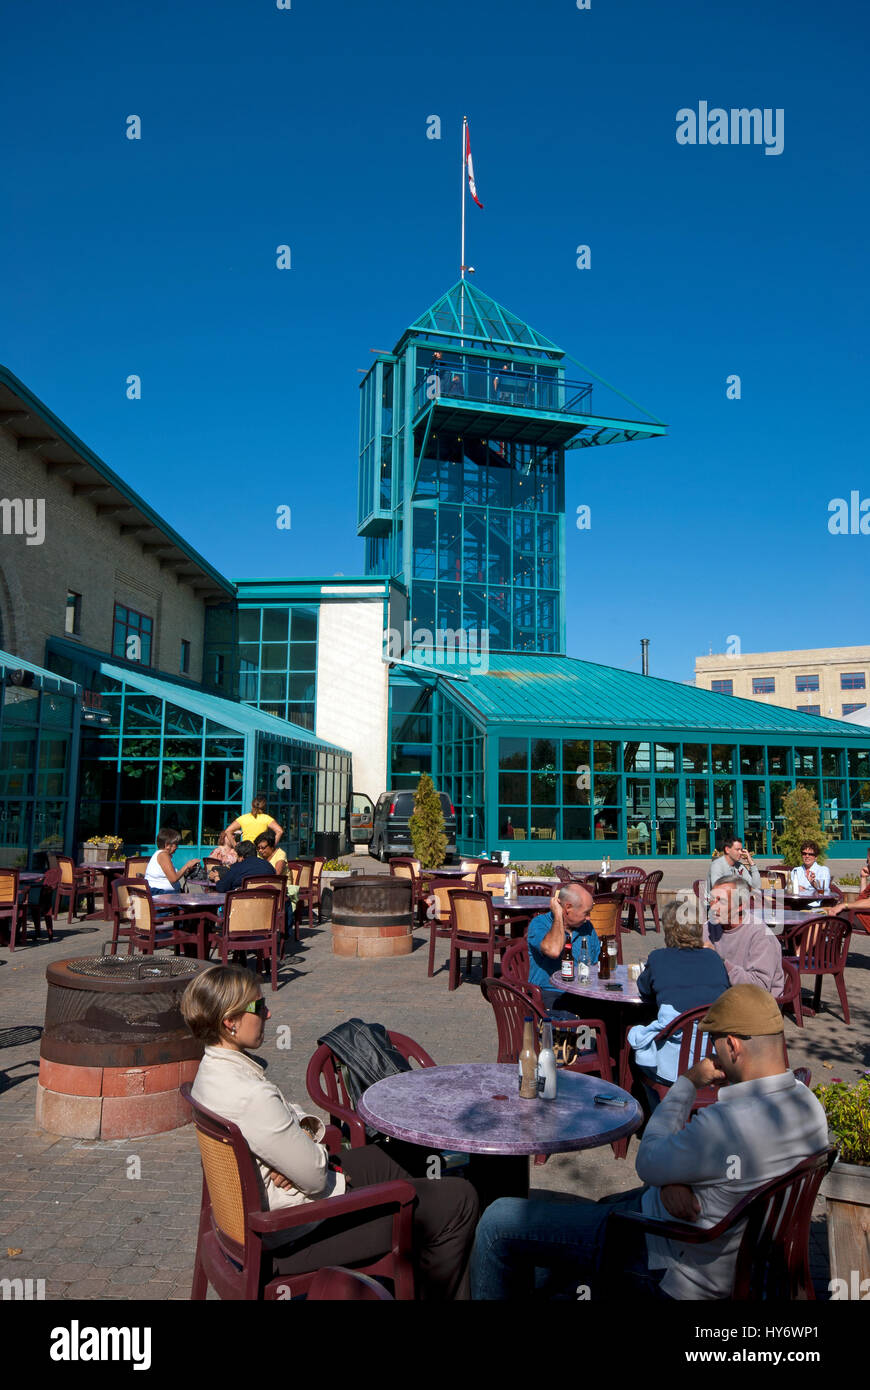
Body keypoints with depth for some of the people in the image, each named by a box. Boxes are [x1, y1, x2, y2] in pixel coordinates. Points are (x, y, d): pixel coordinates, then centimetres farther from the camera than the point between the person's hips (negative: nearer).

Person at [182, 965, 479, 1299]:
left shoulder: (212, 1068, -2)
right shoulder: (251, 1096, -34)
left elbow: (286, 1113, 9)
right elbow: (315, 1177, -25)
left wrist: (305, 1127, -12)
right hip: (293, 1235, -10)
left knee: (374, 1158, 32)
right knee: (459, 1200, -2)